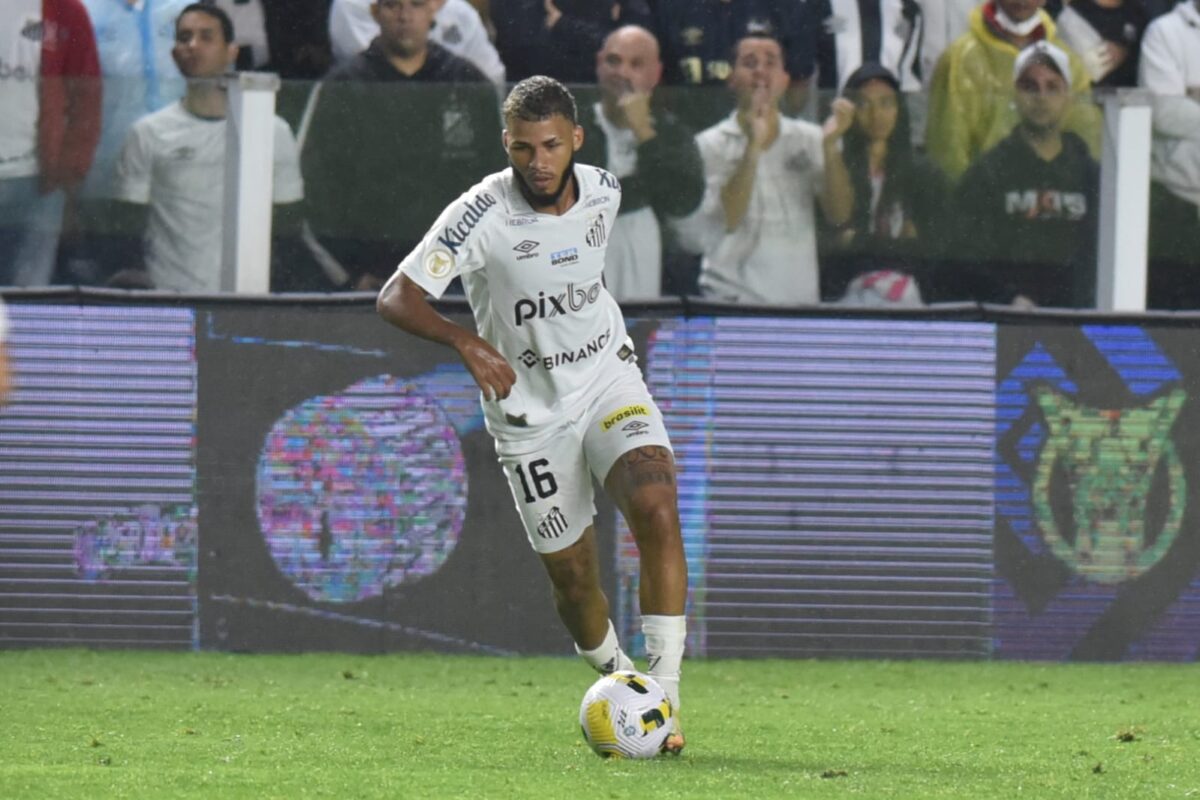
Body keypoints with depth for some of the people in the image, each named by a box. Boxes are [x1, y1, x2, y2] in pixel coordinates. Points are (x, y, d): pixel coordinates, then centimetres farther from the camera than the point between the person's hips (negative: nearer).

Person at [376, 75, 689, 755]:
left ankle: (664, 698, -24)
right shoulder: (481, 215, -19)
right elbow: (397, 298, -21)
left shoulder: (605, 192, -4)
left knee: (656, 507, -24)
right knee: (573, 578, 1)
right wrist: (466, 342, -36)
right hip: (529, 410, -2)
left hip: (609, 377, 2)